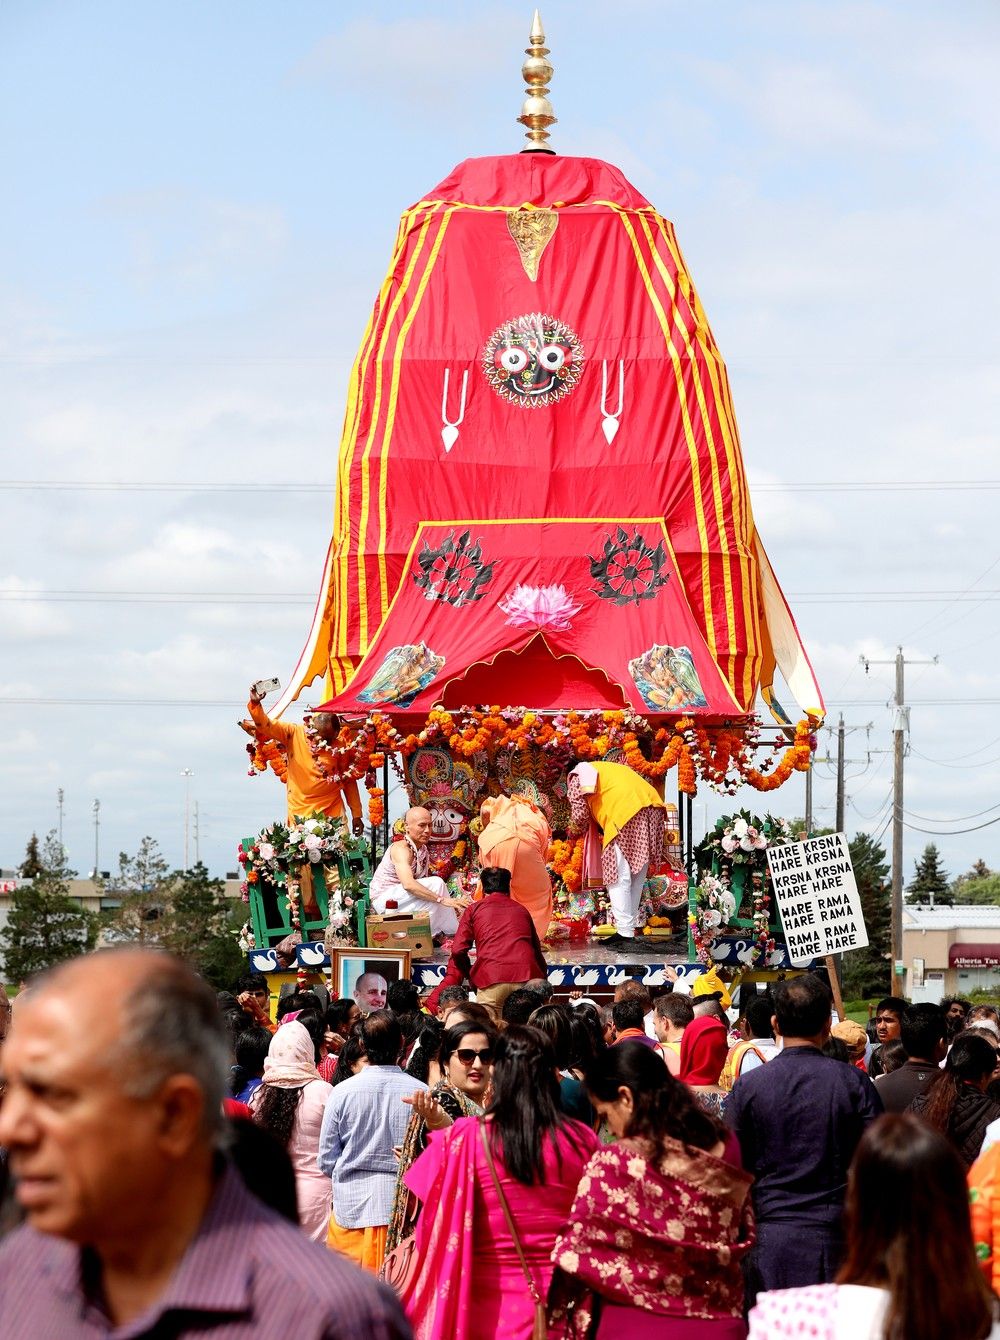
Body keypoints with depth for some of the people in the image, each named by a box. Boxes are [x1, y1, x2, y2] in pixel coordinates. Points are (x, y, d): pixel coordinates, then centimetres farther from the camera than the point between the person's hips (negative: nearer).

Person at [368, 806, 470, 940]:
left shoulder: (424, 851, 8)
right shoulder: (401, 849, -20)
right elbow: (408, 884, -37)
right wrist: (442, 900, -41)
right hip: (384, 900, -9)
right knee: (436, 883, -23)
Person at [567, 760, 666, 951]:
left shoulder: (577, 775, 16)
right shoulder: (607, 770, 37)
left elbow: (580, 813, 6)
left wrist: (578, 830, 25)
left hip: (626, 812, -7)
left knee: (618, 877, -3)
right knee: (637, 876, 14)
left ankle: (625, 934, -8)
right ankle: (628, 931, 18)